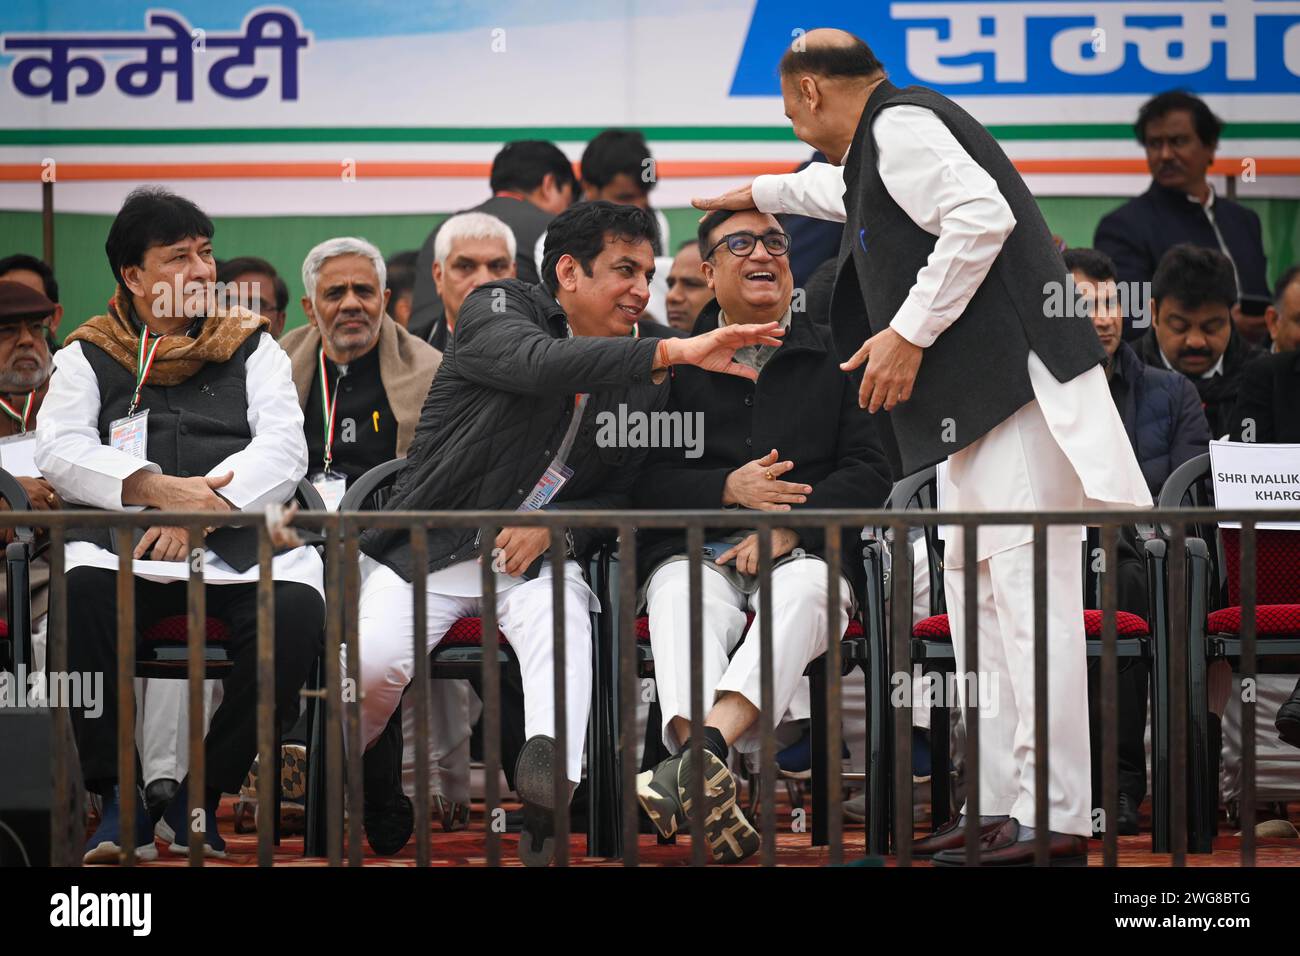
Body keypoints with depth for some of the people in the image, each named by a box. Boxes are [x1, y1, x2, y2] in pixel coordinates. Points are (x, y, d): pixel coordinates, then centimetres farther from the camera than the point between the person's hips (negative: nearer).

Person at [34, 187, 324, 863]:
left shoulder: (252, 346, 19)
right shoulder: (89, 356, 17)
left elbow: (284, 450, 5)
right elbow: (59, 451, 1)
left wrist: (200, 511, -13)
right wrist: (159, 488, -15)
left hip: (244, 538, 1)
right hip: (124, 538, -1)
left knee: (296, 611, -31)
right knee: (86, 592, -35)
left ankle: (201, 796, -15)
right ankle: (121, 805, -23)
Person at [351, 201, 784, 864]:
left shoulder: (644, 385, 8)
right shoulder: (498, 307, -6)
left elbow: (621, 499, 10)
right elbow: (540, 362, -30)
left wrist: (554, 528, -13)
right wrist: (675, 351, -39)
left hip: (536, 558, 3)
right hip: (430, 549, -2)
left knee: (562, 614, -33)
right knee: (372, 662, -26)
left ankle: (549, 767, -54)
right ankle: (362, 767, 7)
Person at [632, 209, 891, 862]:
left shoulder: (833, 357, 17)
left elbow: (869, 472, 5)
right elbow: (644, 480, 6)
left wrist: (790, 524, -11)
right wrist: (729, 489, -11)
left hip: (803, 549, 0)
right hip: (694, 547, 0)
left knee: (804, 589, -36)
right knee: (680, 595, -36)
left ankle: (705, 751, -58)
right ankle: (711, 788, -57)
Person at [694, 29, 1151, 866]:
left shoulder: (900, 126, -7)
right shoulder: (876, 151, 25)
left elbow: (982, 216, -22)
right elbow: (848, 190, 50)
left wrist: (910, 334, -19)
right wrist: (762, 193, 65)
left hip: (1016, 381, -11)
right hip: (980, 400, 11)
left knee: (1029, 592, -14)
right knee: (977, 597, 10)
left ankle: (1055, 820, -18)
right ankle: (999, 805, 11)